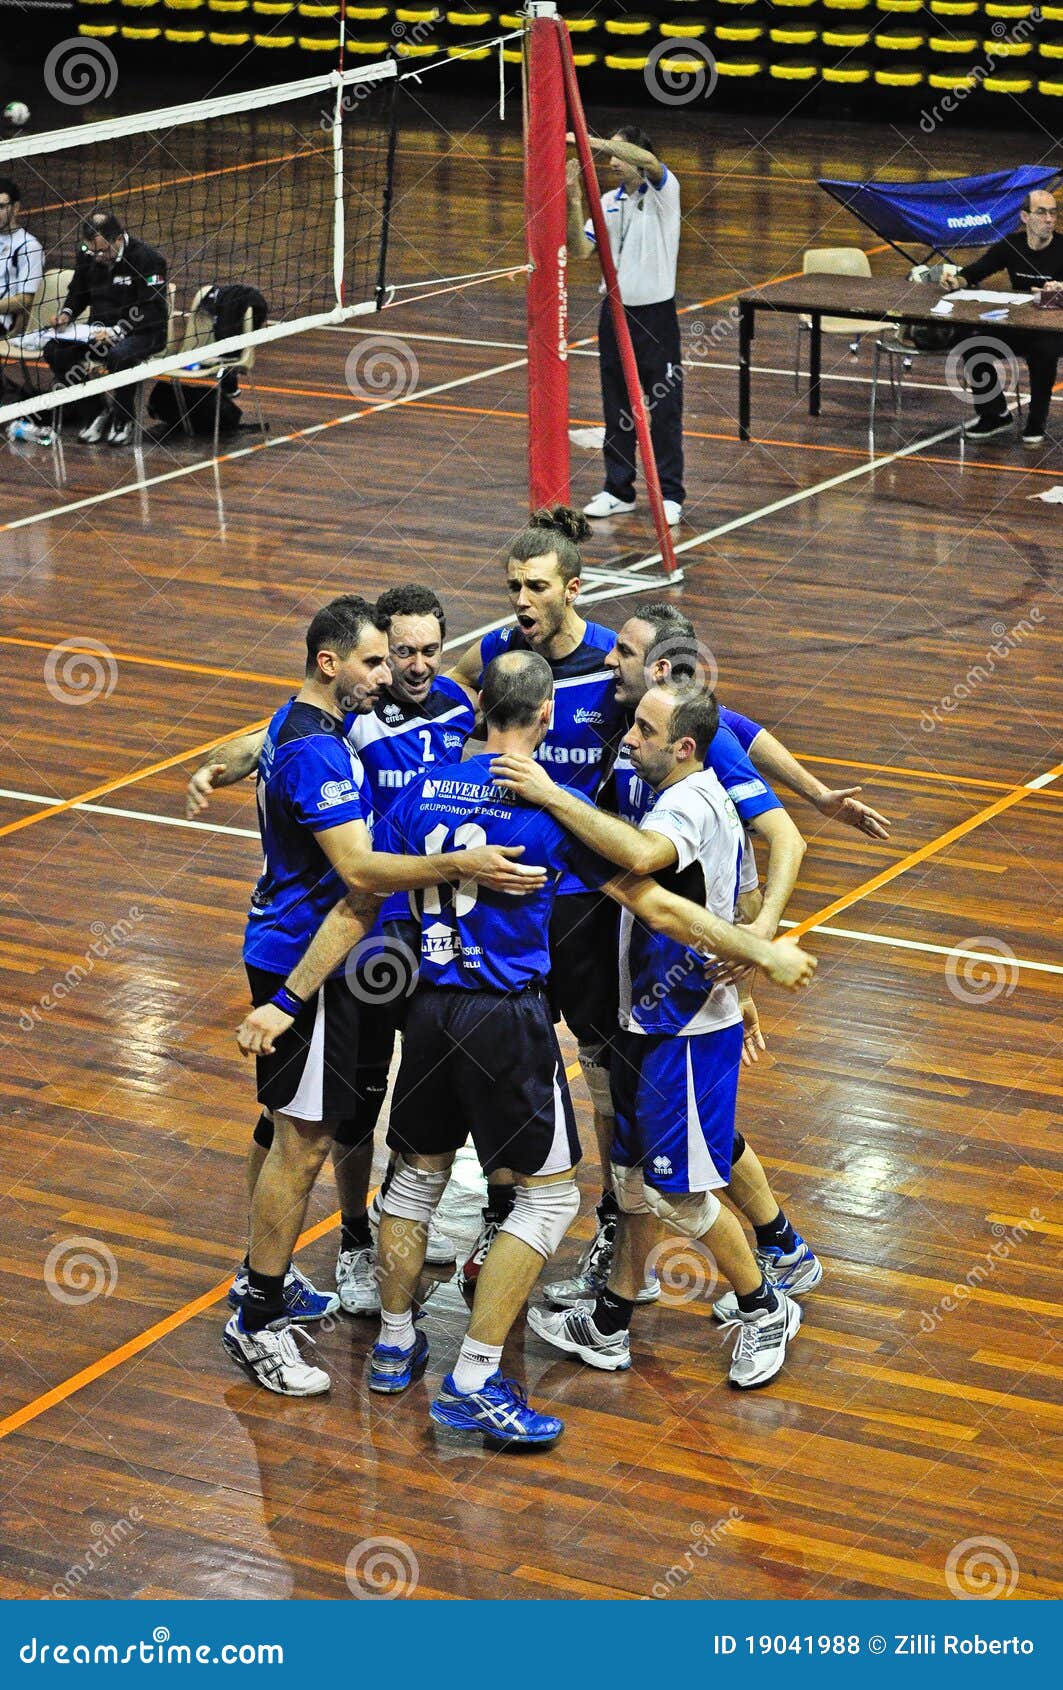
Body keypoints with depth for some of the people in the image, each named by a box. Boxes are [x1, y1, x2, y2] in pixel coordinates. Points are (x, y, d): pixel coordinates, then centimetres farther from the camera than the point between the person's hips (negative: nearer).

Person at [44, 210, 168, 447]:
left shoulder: (148, 259, -18)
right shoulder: (88, 256, 2)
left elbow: (153, 312, -22)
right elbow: (77, 292, 20)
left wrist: (117, 332, -32)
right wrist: (66, 313, -2)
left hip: (143, 333, -6)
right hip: (101, 330, 6)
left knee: (118, 356, -40)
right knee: (54, 350, -17)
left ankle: (124, 419, -12)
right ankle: (100, 410, -1)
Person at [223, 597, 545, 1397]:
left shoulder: (313, 725, 10)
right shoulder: (314, 749, -23)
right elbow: (359, 869, -31)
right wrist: (461, 865, -39)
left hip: (300, 949, 10)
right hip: (303, 961, -10)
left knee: (298, 1132, 19)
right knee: (304, 1143, -4)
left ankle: (267, 1285, 31)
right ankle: (257, 1325, 2)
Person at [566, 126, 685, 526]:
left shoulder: (663, 190, -6)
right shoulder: (608, 202, 9)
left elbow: (649, 160, -29)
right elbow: (581, 249, 1)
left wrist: (594, 142, -34)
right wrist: (574, 202, -12)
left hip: (655, 312, -5)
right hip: (615, 311, 5)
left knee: (664, 409, -1)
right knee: (617, 408, 10)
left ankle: (670, 495, 4)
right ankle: (618, 490, 19)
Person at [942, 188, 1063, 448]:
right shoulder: (1011, 245, 2)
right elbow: (976, 271, 6)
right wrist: (956, 281, -15)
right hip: (1016, 326, 4)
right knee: (973, 344, -17)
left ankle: (1036, 423, -13)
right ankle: (996, 415, 3)